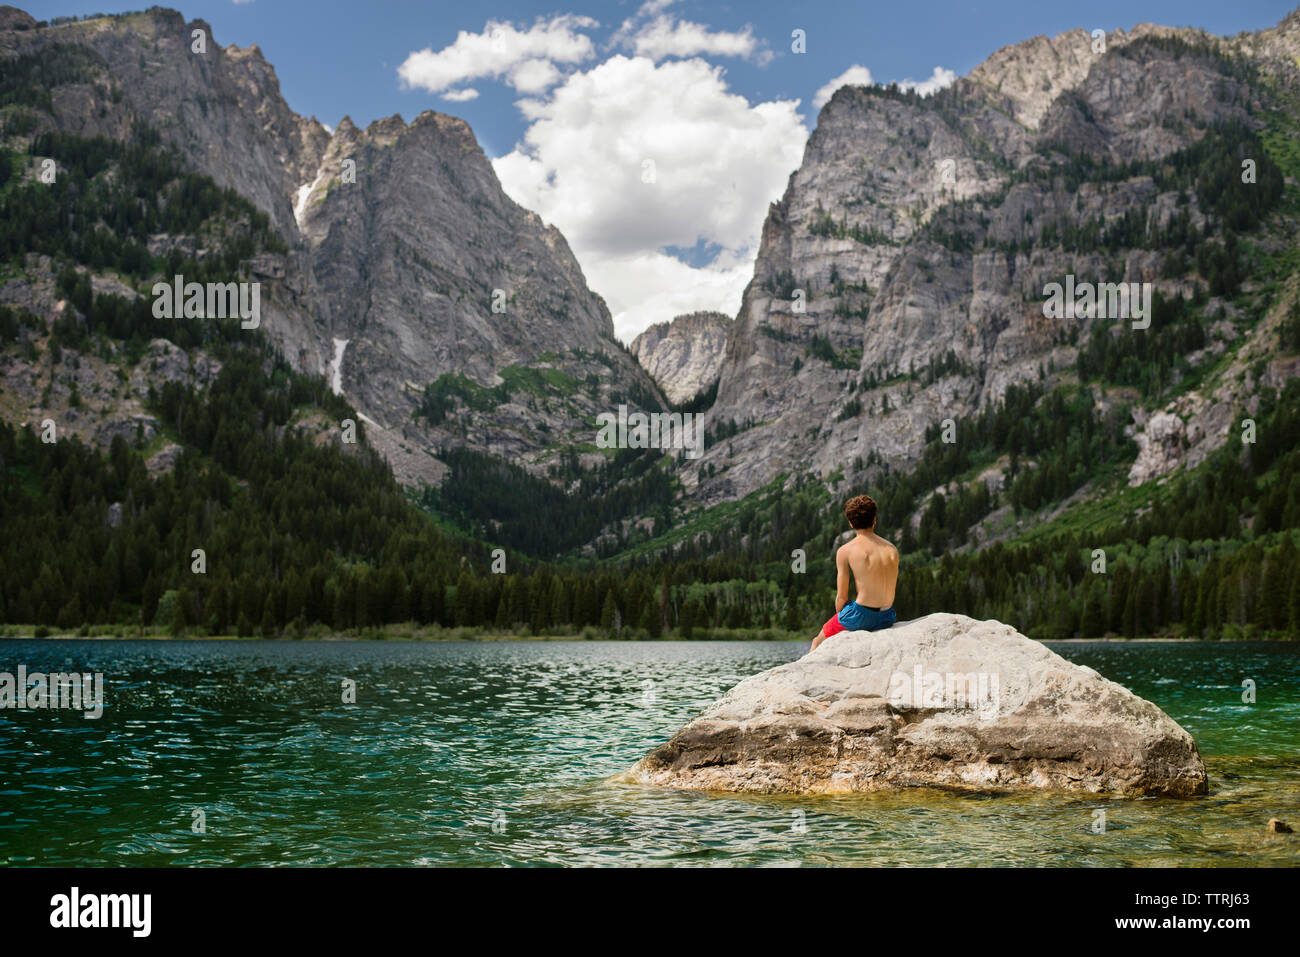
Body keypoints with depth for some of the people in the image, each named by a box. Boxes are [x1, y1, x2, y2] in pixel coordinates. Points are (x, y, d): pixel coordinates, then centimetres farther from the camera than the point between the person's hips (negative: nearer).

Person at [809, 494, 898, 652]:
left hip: (861, 616, -5)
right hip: (887, 618, 5)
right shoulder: (892, 550, 4)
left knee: (818, 643, 20)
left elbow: (841, 597, -6)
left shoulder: (845, 551, -9)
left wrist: (840, 618, 11)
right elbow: (890, 592, 12)